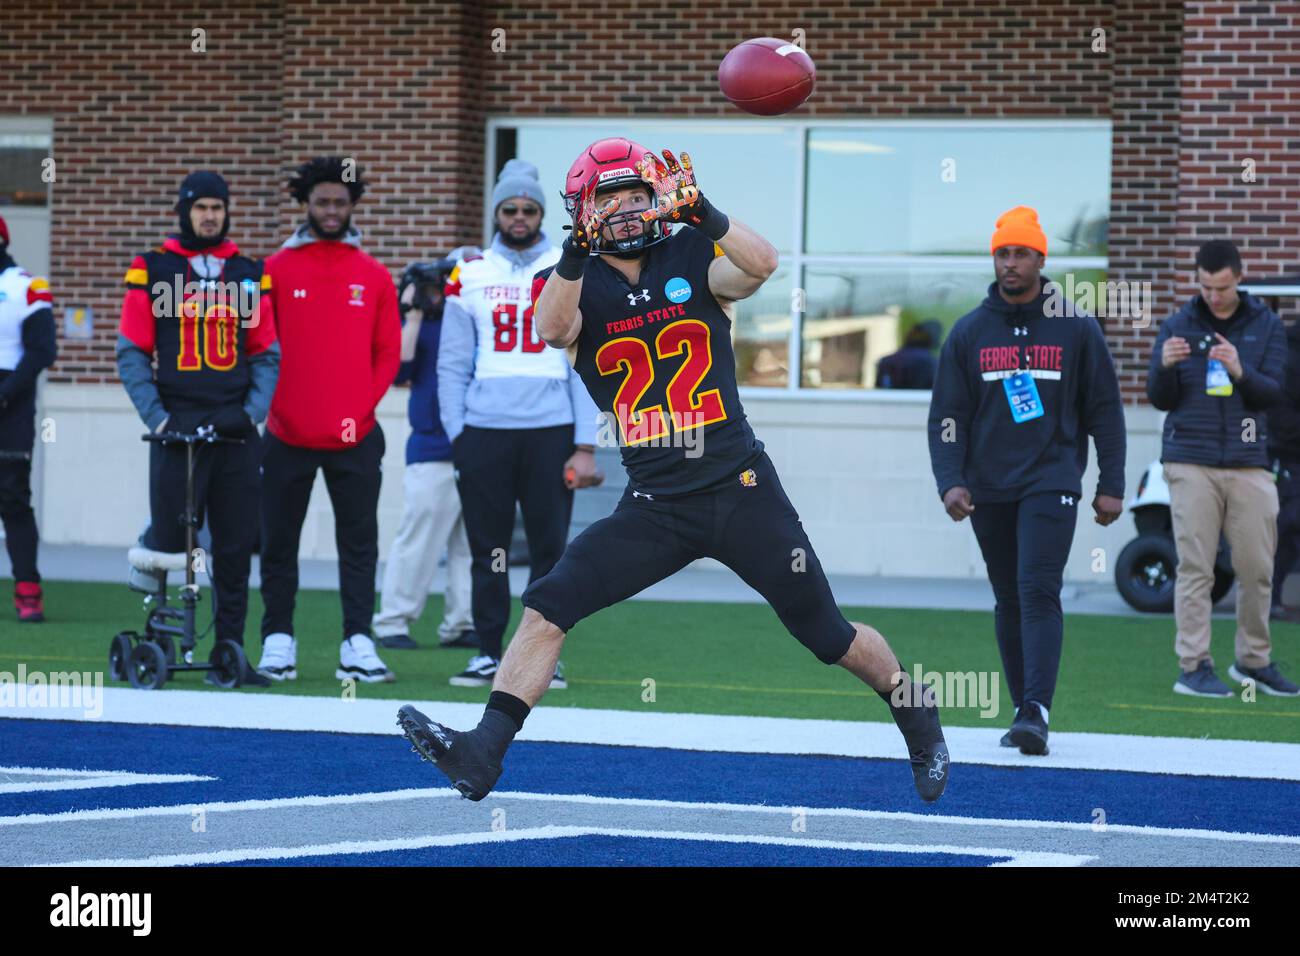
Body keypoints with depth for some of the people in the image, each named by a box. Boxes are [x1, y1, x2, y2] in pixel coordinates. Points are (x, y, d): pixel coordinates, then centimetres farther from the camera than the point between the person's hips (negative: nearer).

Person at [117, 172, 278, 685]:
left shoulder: (251, 275, 11)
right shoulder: (151, 270, 4)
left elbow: (267, 354, 12)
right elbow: (132, 354, 2)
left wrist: (252, 412, -3)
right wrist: (156, 417, -8)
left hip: (234, 430, 3)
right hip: (176, 428, -2)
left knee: (235, 546, 2)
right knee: (170, 540, -6)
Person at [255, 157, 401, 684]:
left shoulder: (373, 276, 7)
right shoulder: (276, 270, 2)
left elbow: (388, 352, 7)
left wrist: (361, 409, -3)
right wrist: (270, 406, -6)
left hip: (355, 438, 1)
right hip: (288, 437, -1)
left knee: (359, 542, 1)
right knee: (279, 540, 3)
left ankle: (357, 645, 4)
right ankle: (278, 641, 10)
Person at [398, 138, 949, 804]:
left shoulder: (690, 257, 1)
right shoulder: (575, 281, 2)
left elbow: (761, 265, -20)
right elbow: (552, 329, -22)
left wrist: (700, 212, -35)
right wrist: (578, 247, -38)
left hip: (741, 493, -1)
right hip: (653, 509, 1)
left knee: (830, 636, 7)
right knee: (547, 606, -15)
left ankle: (914, 709, 34)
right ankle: (483, 753, -15)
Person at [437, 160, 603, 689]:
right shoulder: (469, 275, 8)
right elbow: (453, 365, 8)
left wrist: (586, 446, -4)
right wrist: (457, 436, -2)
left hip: (551, 432, -1)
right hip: (483, 431, 1)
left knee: (550, 548, 0)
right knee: (487, 550, 3)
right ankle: (488, 652, 11)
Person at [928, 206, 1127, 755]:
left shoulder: (1077, 329, 2)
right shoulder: (969, 332, 6)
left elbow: (1105, 412, 5)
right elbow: (946, 415, 5)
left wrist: (1111, 487, 1)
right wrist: (950, 481, -8)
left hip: (1051, 483, -3)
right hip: (988, 488, 3)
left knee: (1038, 592, -16)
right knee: (1008, 601, 8)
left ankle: (1036, 712, -23)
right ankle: (1023, 711, 16)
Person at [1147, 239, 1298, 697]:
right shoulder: (1178, 326, 5)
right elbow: (1160, 400, 6)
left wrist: (1240, 372, -21)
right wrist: (1165, 367, -16)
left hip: (1249, 465, 1)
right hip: (1192, 465, -1)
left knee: (1257, 569, 4)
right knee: (1196, 568, -5)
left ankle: (1254, 660, 18)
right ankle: (1194, 667, -3)